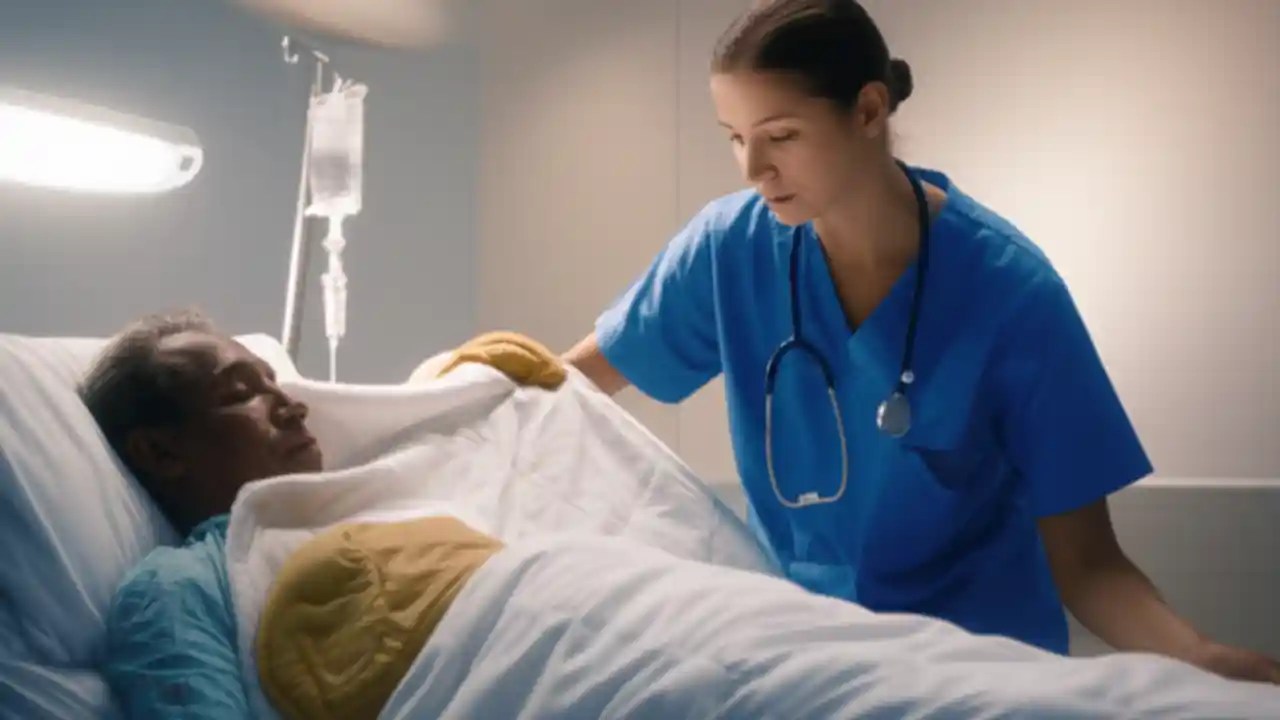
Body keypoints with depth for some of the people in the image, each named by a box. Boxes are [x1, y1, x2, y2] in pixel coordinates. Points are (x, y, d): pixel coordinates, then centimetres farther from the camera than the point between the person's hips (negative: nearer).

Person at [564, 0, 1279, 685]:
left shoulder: (1008, 288, -20)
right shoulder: (731, 246, -13)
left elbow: (1085, 562, -19)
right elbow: (581, 377, 1)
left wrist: (1203, 658, -36)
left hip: (977, 659, -2)